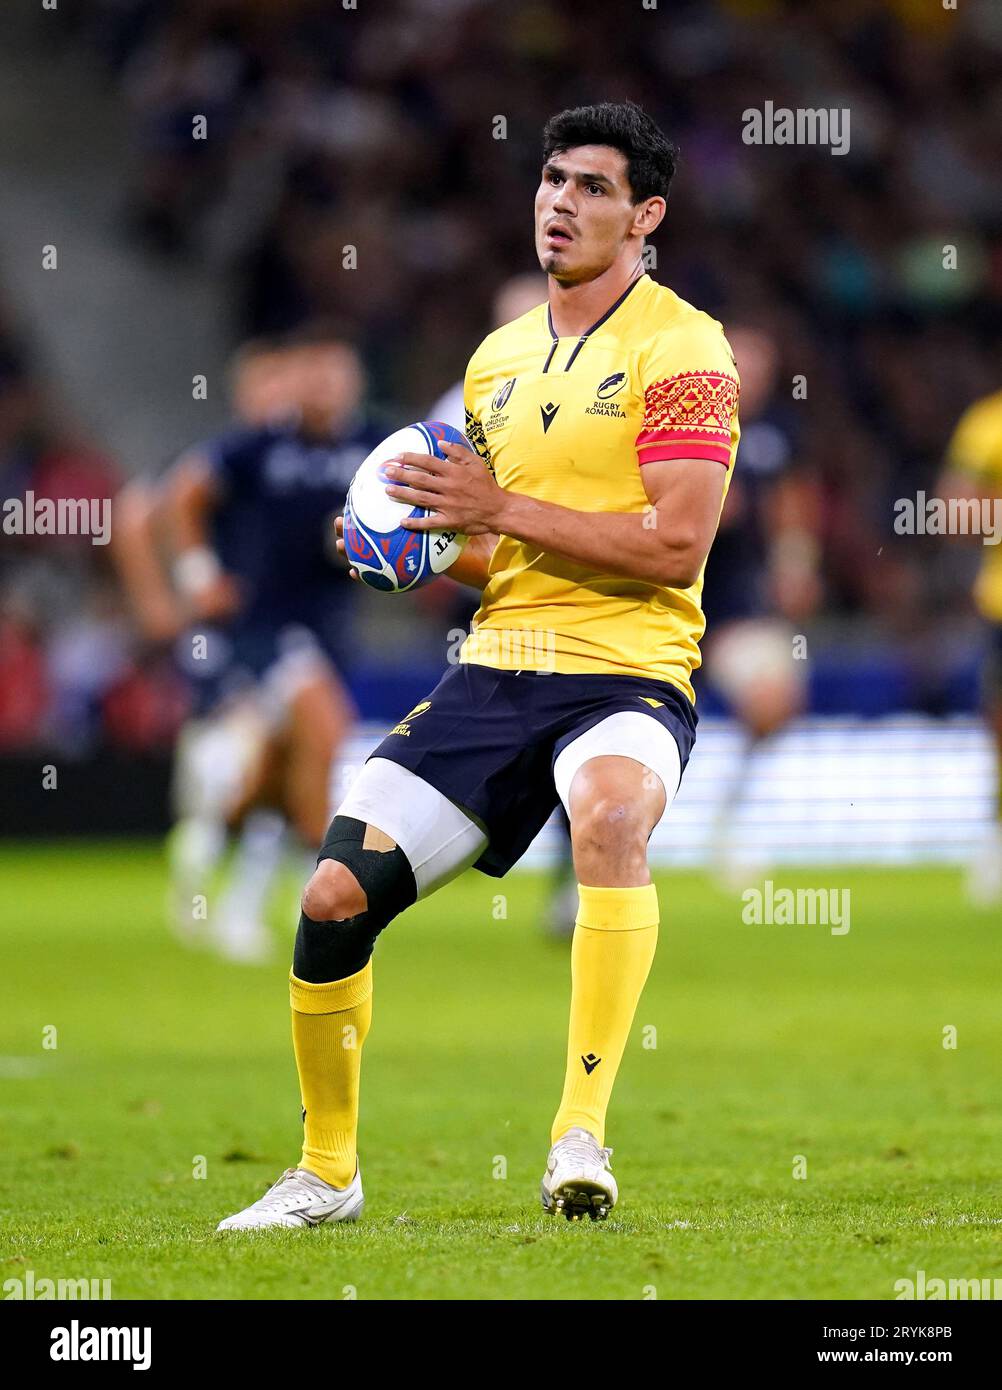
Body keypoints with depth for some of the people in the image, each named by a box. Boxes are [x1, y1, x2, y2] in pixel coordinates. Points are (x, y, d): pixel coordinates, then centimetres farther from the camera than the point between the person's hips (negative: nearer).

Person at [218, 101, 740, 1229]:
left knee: (610, 808, -40)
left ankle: (581, 1136, -36)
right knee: (335, 896, -6)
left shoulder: (681, 349, -4)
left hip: (626, 674, -6)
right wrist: (423, 549, 5)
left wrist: (503, 510, -16)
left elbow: (675, 546, -16)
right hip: (495, 669, 6)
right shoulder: (497, 360, 17)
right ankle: (326, 1171, 15)